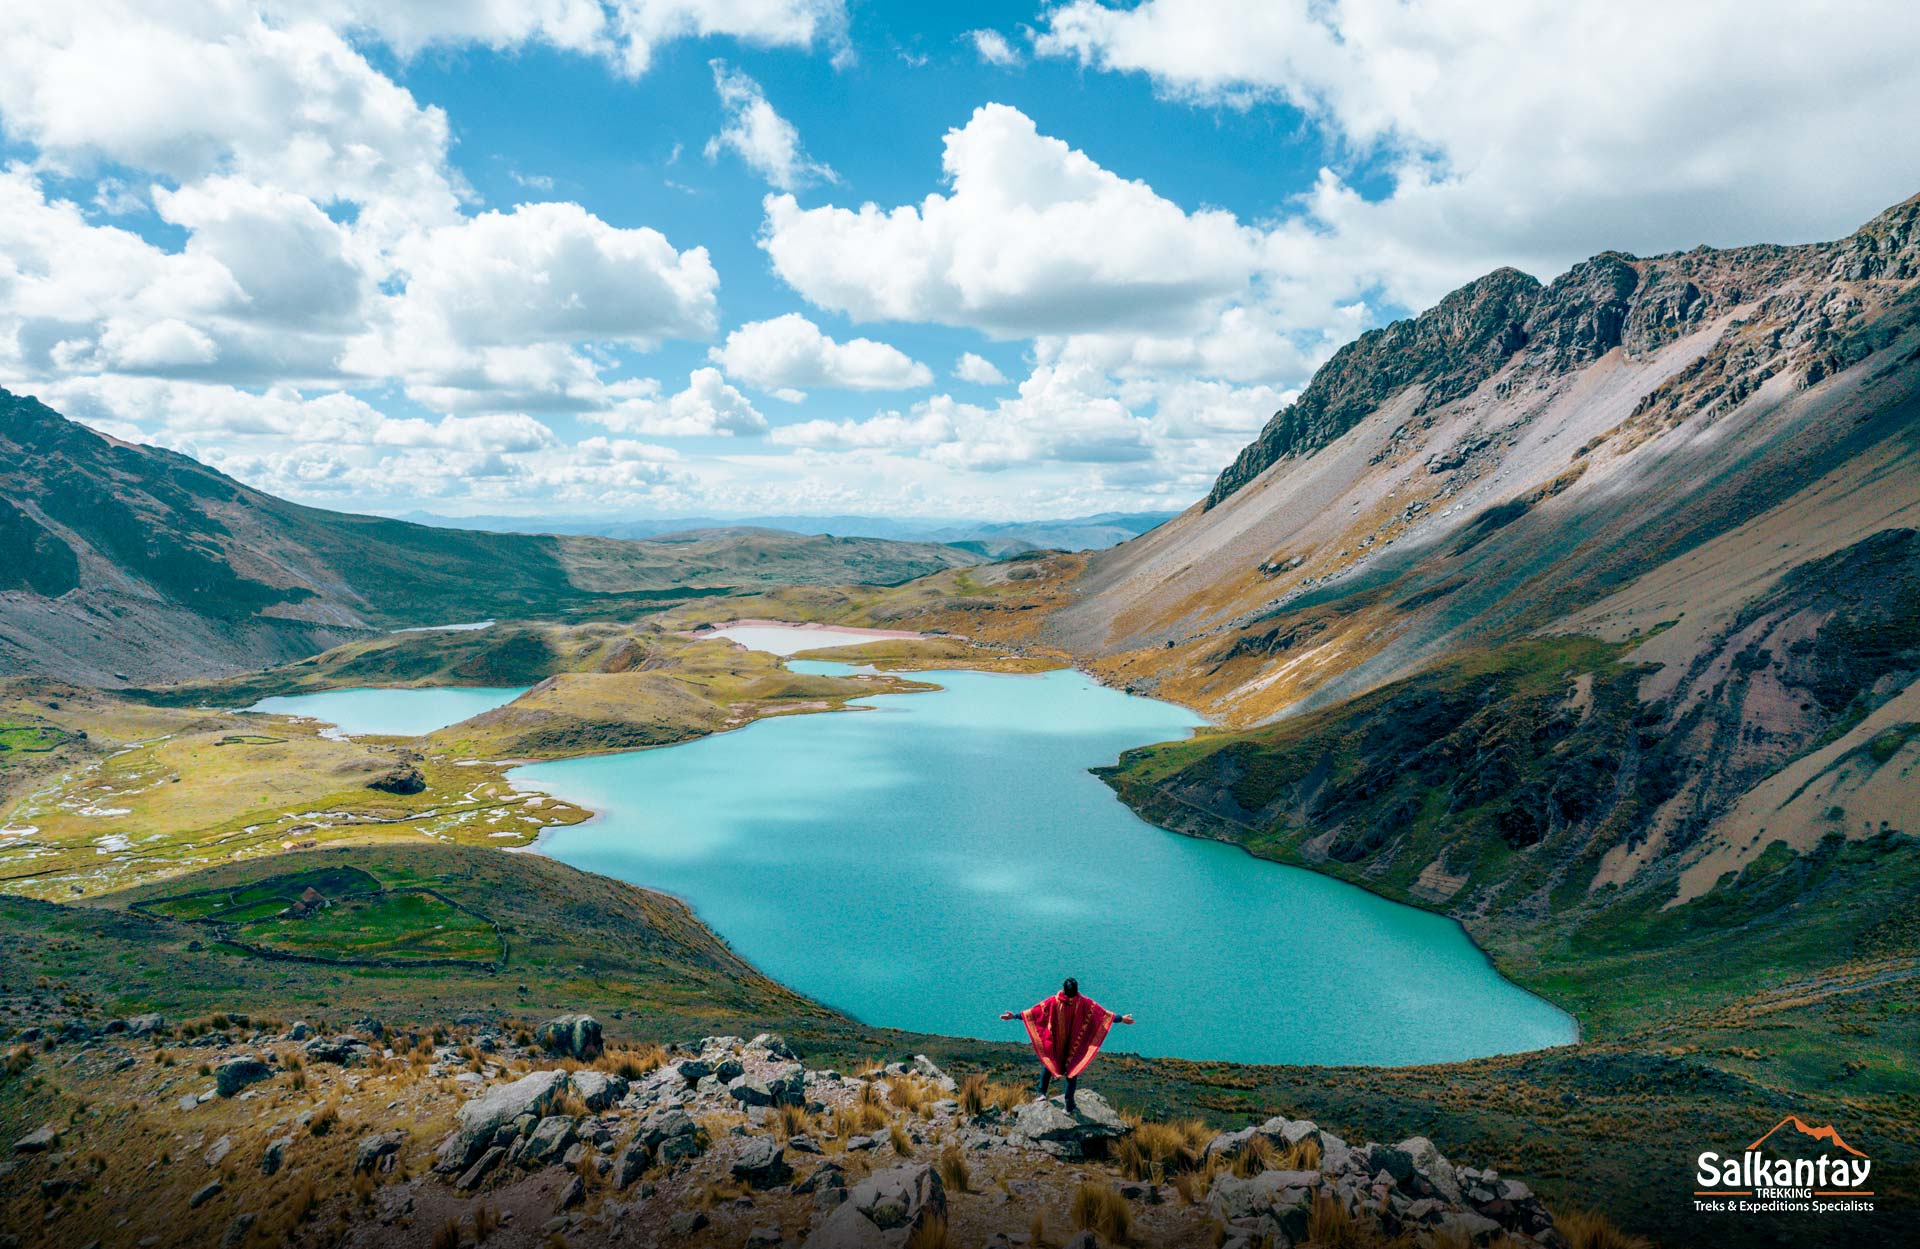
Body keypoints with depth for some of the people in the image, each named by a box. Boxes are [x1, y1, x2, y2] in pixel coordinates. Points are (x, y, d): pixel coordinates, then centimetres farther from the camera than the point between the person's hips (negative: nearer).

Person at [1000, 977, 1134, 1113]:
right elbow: (1104, 1013, -10)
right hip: (1074, 1048, 0)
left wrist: (1015, 1015, -7)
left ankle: (1043, 1092, 23)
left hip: (1054, 1045, 0)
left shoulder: (1054, 1002, -18)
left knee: (1047, 1063, 27)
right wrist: (1121, 1018, 0)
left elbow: (1032, 1011, -15)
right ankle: (1069, 1106, 16)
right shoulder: (1084, 1003, -17)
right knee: (1072, 1072, 14)